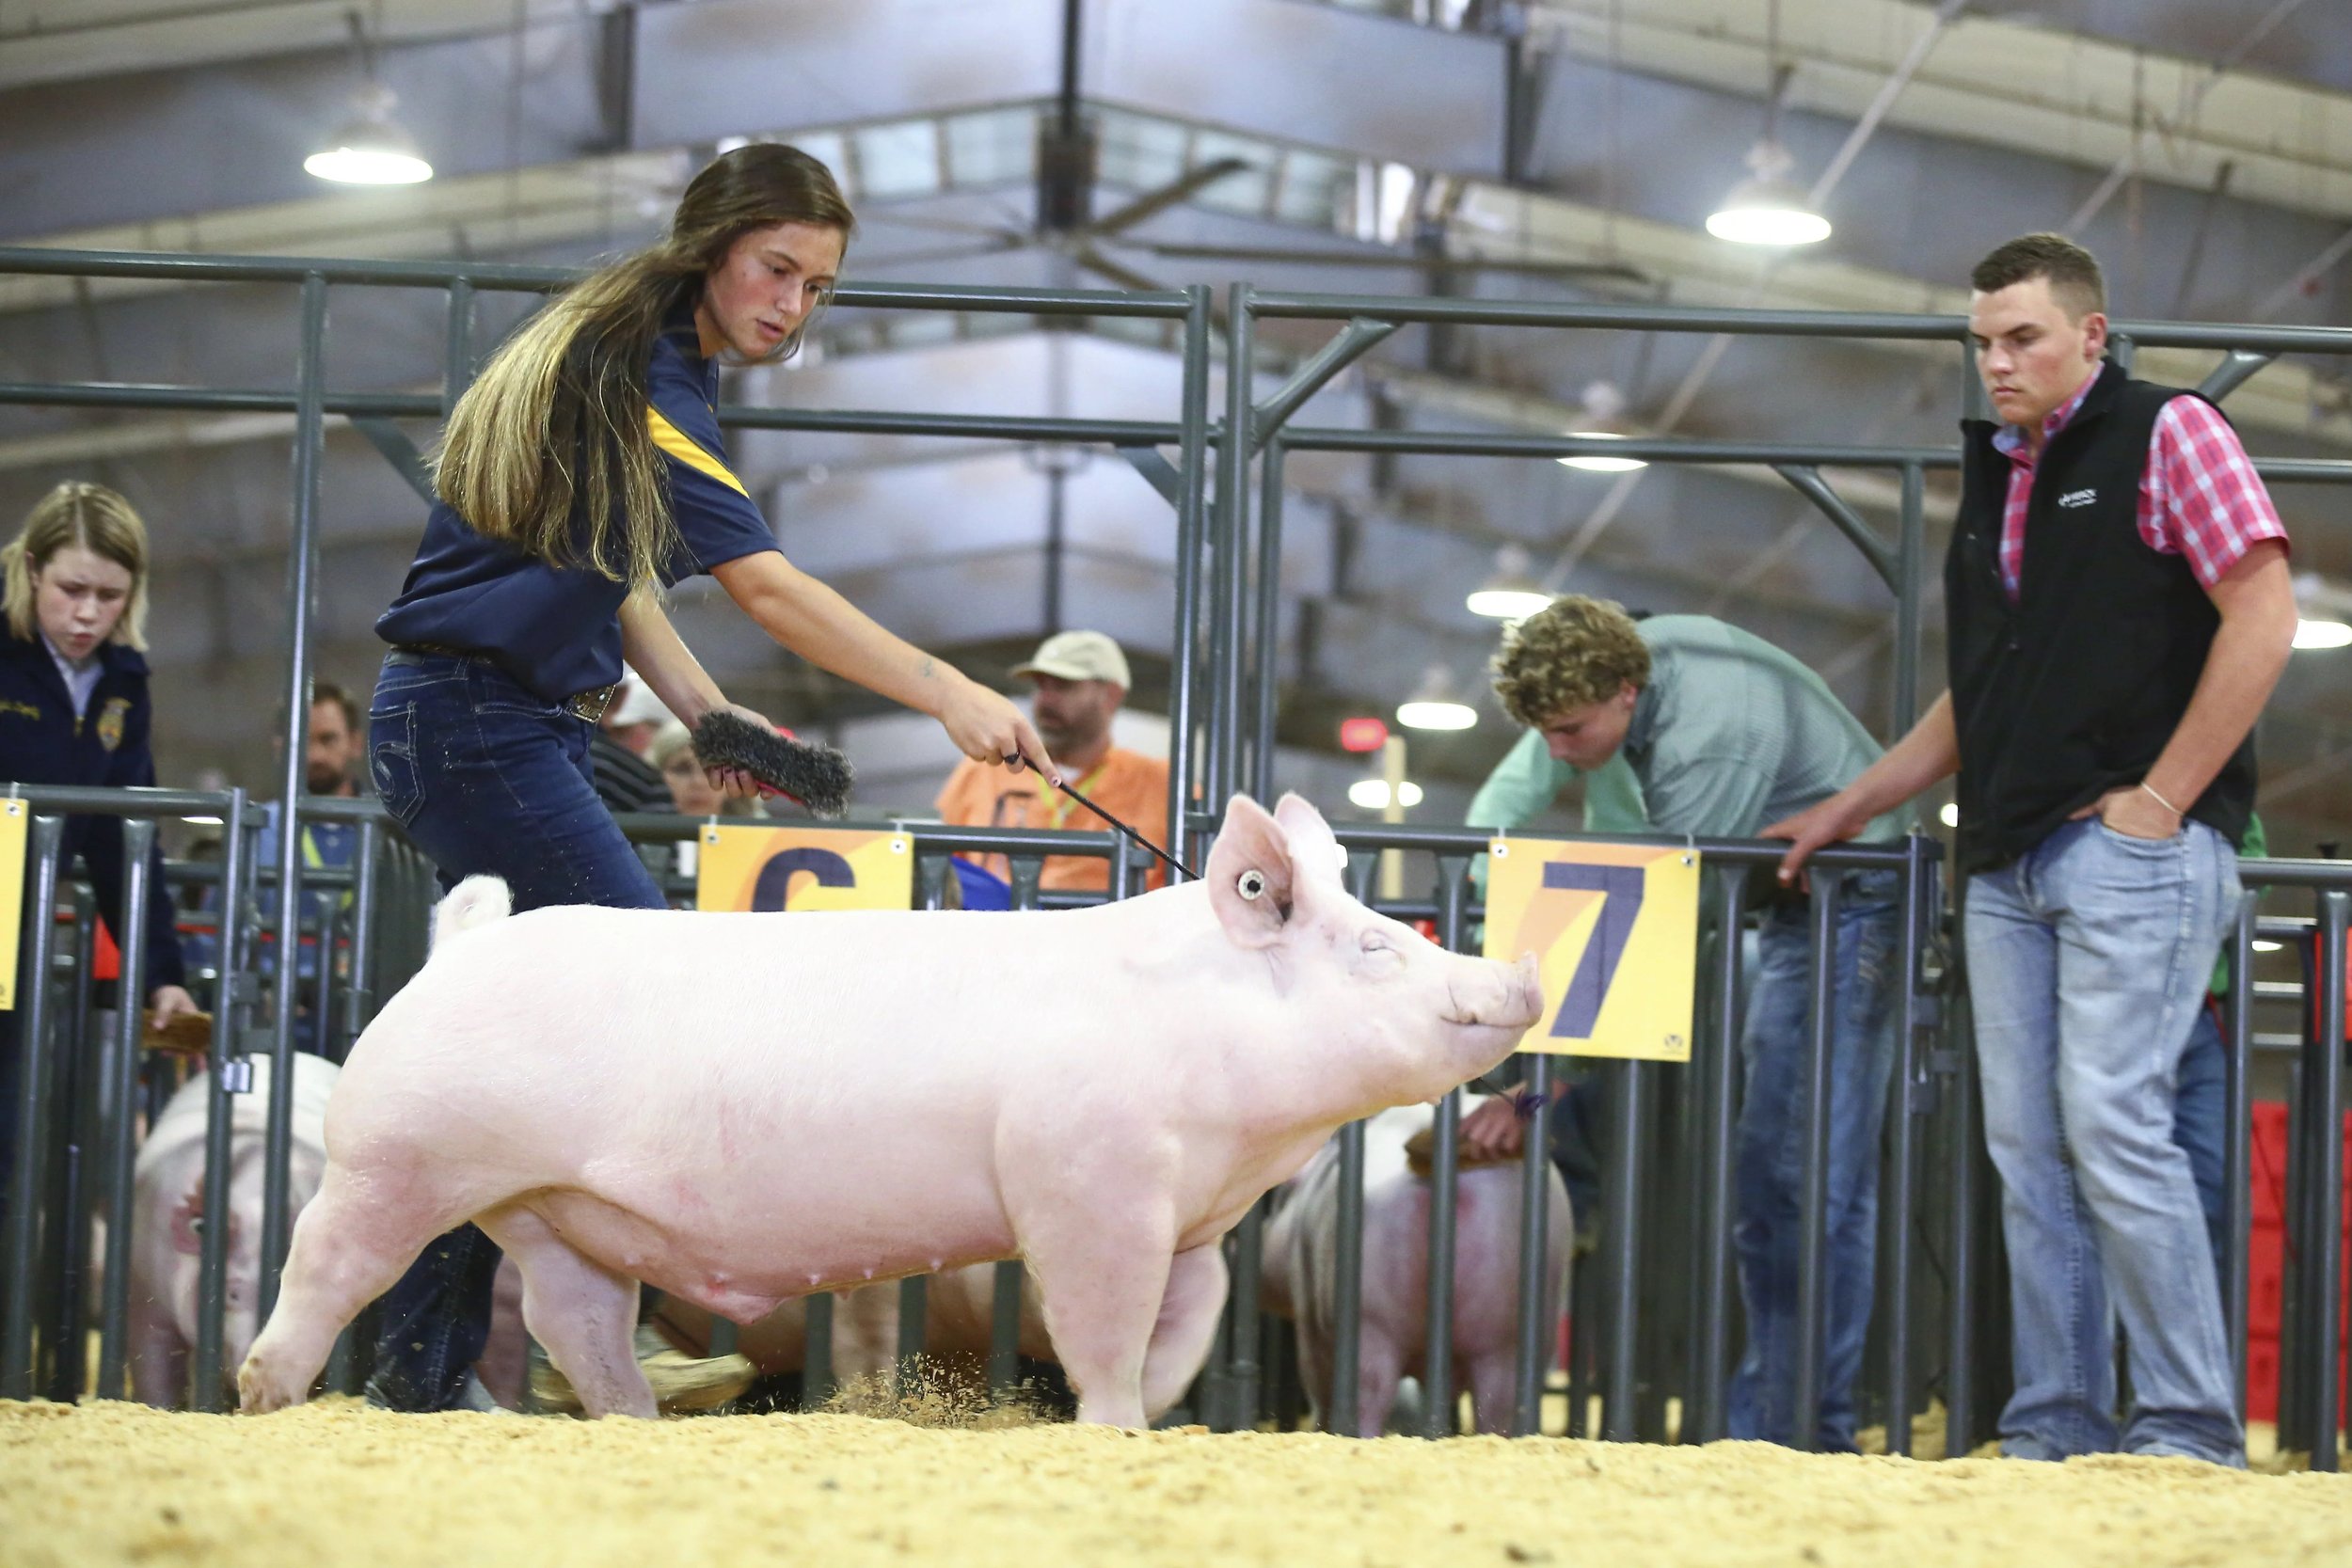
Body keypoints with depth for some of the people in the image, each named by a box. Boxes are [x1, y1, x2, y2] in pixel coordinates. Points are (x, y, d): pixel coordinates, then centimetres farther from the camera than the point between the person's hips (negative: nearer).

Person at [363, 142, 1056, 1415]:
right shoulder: (643, 376, -16)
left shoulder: (630, 362, 15)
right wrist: (948, 695, -24)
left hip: (456, 733, 10)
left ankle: (422, 1370, 10)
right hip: (485, 730, -10)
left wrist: (707, 715, 8)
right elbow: (769, 592, -22)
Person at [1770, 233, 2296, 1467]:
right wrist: (1849, 809, 23)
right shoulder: (1993, 476, 20)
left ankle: (2190, 1430, -8)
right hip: (2007, 863, 8)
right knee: (2027, 1146, 5)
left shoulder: (2167, 433, -1)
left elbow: (2260, 622, -10)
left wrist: (2162, 799, -14)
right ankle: (2057, 1430, 9)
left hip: (2132, 851, -7)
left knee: (2112, 1123, -14)